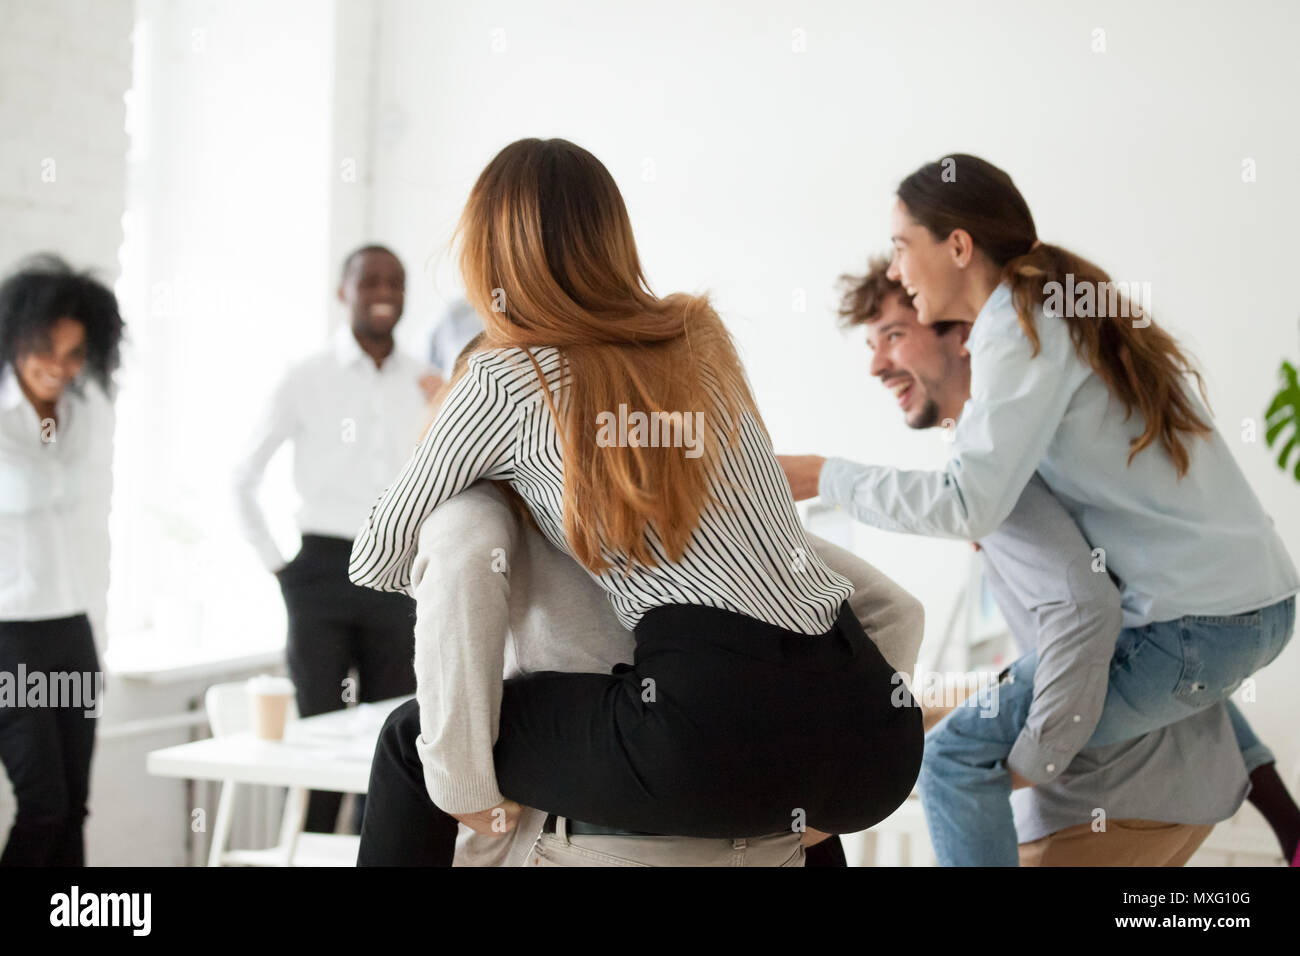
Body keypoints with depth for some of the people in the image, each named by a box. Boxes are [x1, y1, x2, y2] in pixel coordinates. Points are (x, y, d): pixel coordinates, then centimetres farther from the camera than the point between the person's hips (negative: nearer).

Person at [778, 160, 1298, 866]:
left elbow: (968, 505, -23)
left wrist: (823, 477, -13)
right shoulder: (1063, 306, 15)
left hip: (1199, 626, -10)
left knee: (954, 760, -9)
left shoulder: (1020, 328, -13)